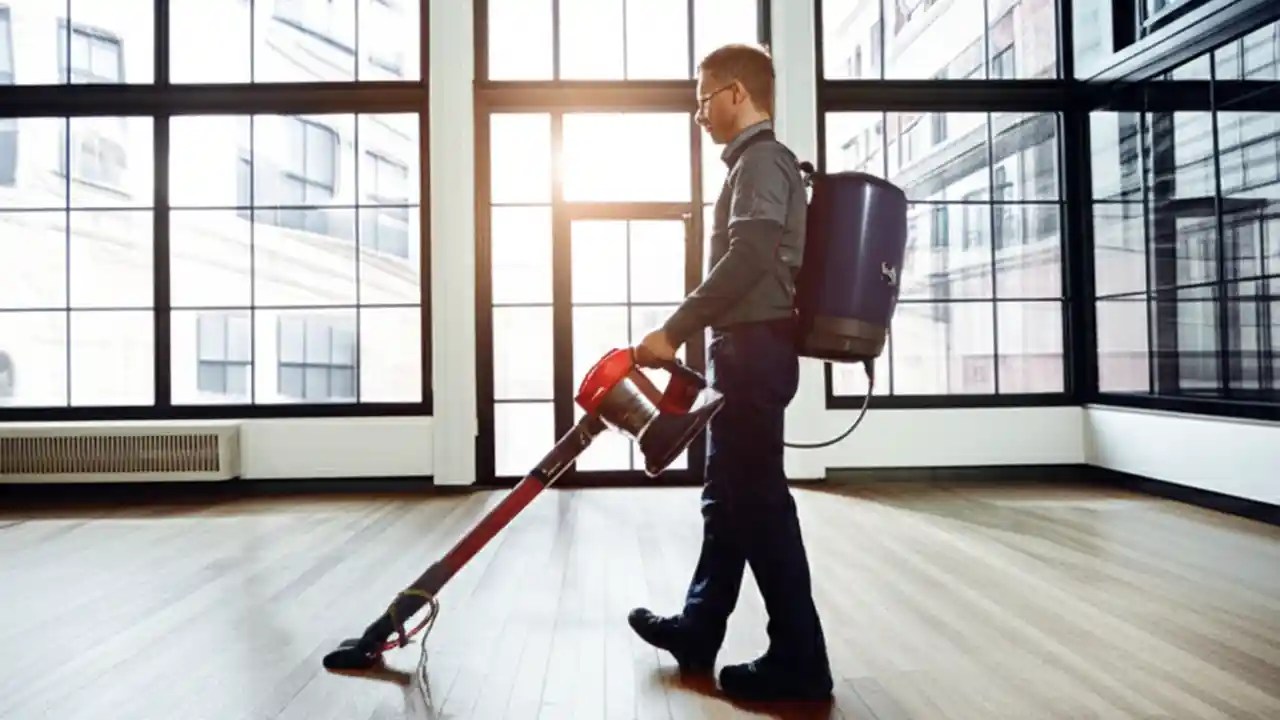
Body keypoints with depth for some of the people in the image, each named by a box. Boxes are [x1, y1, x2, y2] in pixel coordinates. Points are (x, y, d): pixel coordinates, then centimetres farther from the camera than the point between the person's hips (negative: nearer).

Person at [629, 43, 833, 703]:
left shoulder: (761, 159, -8)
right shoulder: (760, 163, 24)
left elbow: (749, 259, -24)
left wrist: (673, 331, -24)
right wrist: (693, 335, 25)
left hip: (753, 350, -11)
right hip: (750, 348, 11)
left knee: (757, 500, -7)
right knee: (728, 496, 14)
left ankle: (799, 660, 4)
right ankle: (697, 631, 26)